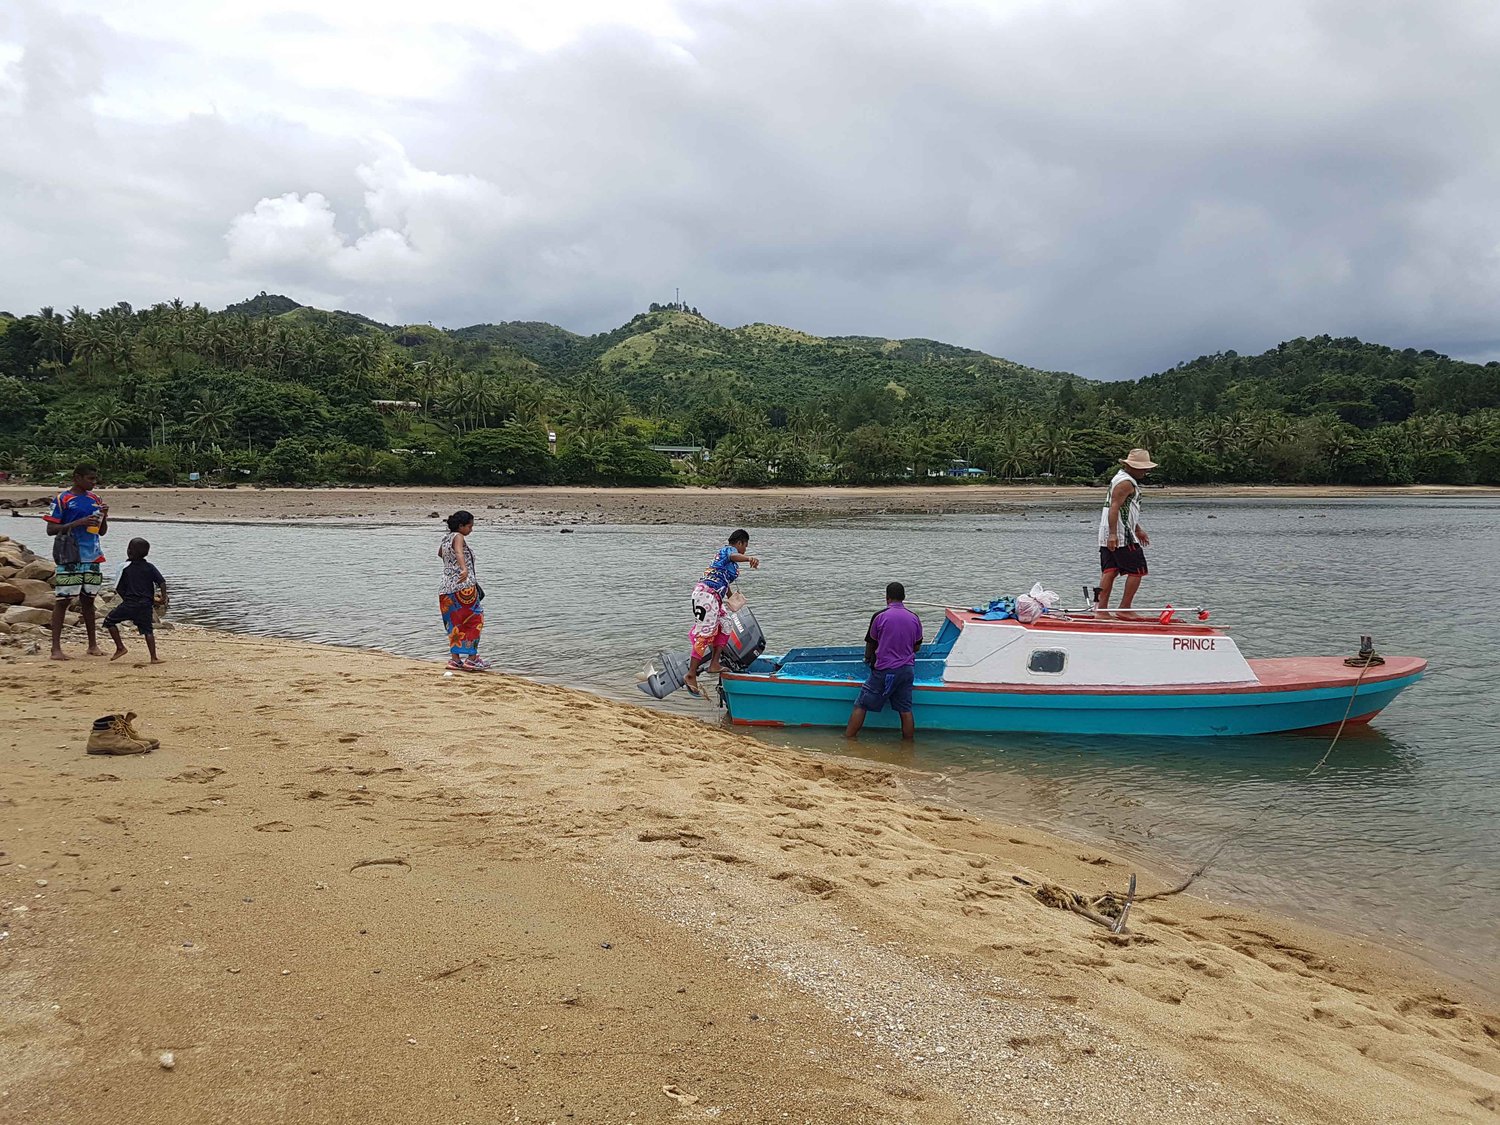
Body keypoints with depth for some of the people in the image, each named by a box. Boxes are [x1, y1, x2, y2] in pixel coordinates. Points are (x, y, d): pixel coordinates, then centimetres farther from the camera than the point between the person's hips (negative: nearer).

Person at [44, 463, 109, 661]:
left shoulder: (95, 500, 13)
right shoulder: (62, 500, -3)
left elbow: (102, 532, 17)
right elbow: (50, 529, -7)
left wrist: (104, 516, -3)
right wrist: (78, 523, -18)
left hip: (92, 558, 6)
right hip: (70, 559, -6)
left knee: (88, 600, 12)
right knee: (63, 600, -5)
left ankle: (93, 644, 18)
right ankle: (56, 647, -3)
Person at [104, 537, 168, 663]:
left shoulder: (125, 567, -1)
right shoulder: (150, 568, 4)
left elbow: (119, 589, 1)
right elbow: (162, 582, -5)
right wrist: (163, 598, 2)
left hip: (128, 604, -3)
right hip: (146, 605, 3)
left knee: (110, 621, 15)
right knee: (148, 629, 5)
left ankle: (120, 647, 10)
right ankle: (154, 657, -4)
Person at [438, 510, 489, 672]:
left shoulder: (445, 539, 14)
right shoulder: (458, 537, -9)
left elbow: (440, 553, 36)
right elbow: (459, 553, -31)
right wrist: (464, 569, -49)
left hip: (447, 587, 8)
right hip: (464, 586, -8)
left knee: (455, 623, 12)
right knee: (475, 620, 0)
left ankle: (455, 659, 9)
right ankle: (472, 658, -3)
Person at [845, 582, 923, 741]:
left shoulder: (880, 617, -7)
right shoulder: (914, 618, 4)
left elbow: (871, 644, 7)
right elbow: (917, 647, 15)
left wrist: (868, 658, 28)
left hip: (884, 670, -4)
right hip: (907, 669, 4)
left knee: (861, 705, 4)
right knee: (905, 710, 9)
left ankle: (847, 740, 6)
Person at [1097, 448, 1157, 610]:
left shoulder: (1121, 478, 22)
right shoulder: (1126, 482, -12)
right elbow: (1114, 507, -21)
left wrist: (1138, 530, 35)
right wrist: (1113, 534, -27)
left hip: (1109, 536, 10)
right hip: (1122, 536, -10)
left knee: (1109, 572, 6)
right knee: (1136, 571, -2)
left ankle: (1101, 608, 3)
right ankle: (1124, 609, -1)